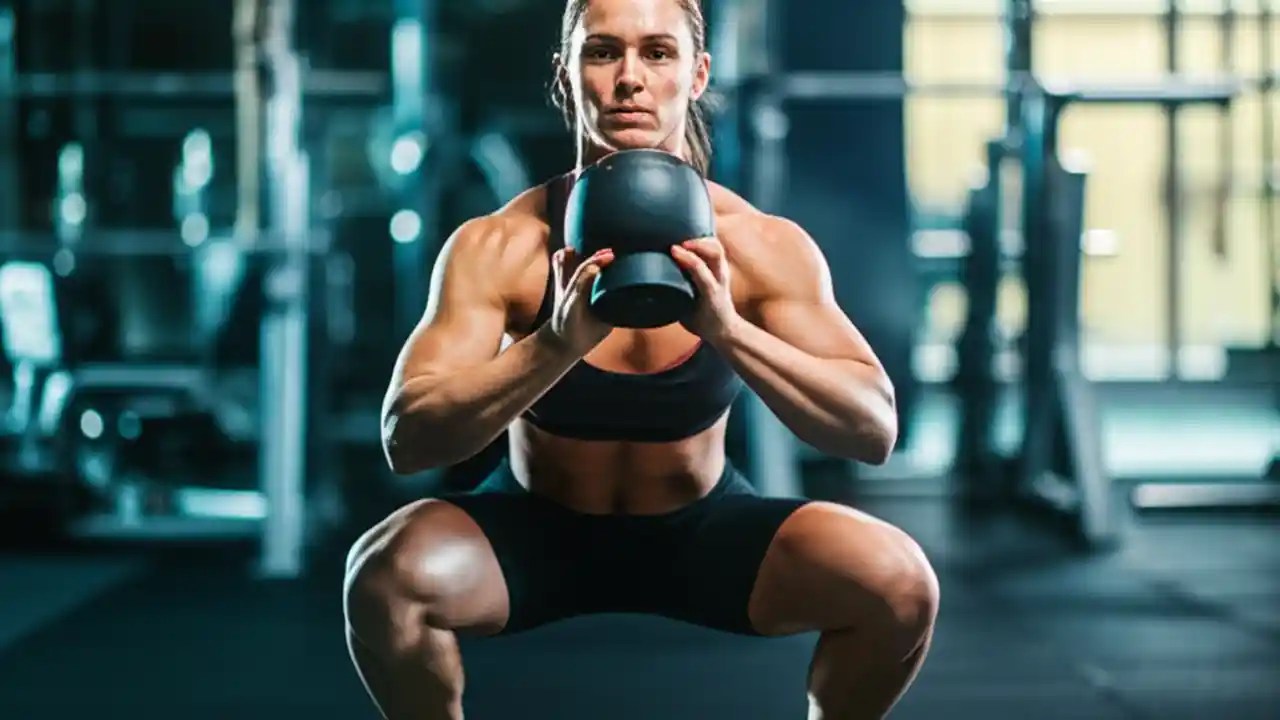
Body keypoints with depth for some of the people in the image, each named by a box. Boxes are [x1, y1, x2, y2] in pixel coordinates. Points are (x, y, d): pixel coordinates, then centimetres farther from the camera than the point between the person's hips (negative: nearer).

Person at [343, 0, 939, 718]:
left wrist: (727, 328, -36)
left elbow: (874, 431, -21)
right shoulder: (497, 247, -18)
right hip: (535, 529, -1)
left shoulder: (764, 246, -15)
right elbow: (407, 438, -25)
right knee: (388, 575, -32)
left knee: (900, 581, -24)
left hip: (704, 530, 1)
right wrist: (558, 344, -41)